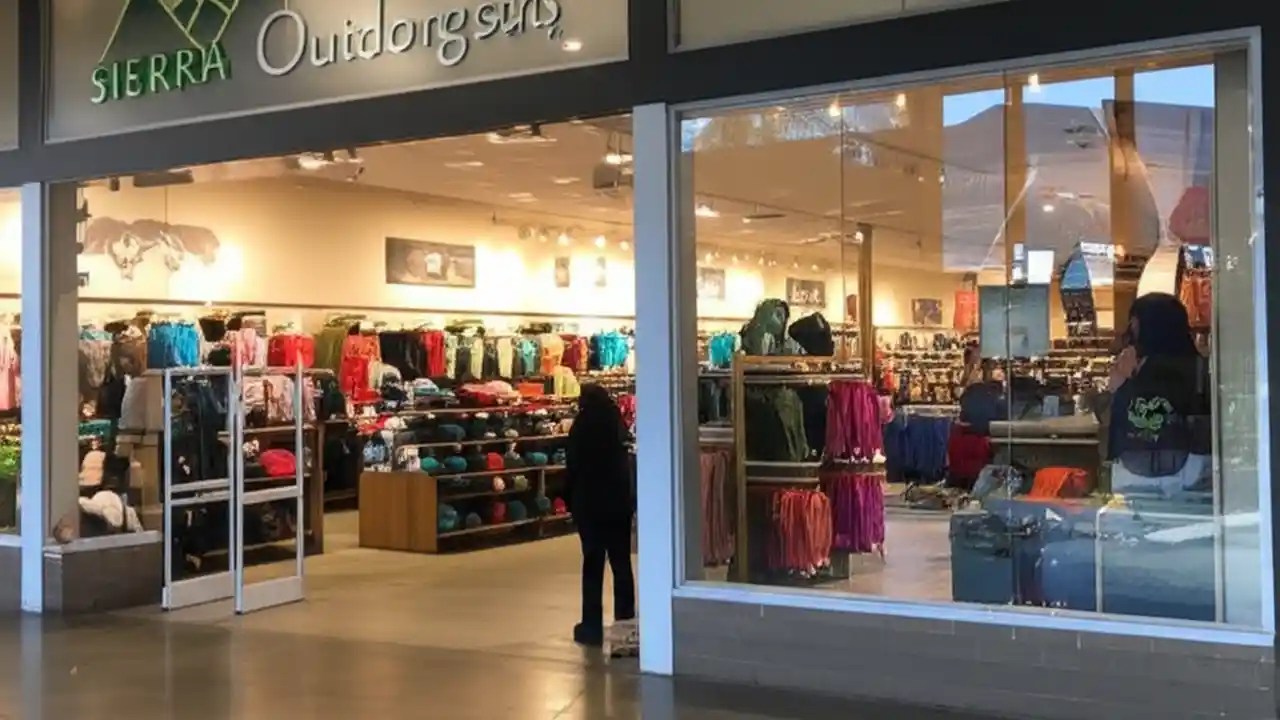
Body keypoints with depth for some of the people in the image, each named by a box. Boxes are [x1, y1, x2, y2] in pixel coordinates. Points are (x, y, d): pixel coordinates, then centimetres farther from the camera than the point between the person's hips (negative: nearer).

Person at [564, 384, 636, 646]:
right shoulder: (617, 424, 5)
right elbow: (626, 463, 6)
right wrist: (628, 496, 11)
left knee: (593, 563, -1)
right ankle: (625, 622, 10)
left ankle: (593, 625, -2)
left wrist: (570, 500, 2)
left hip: (589, 502, -3)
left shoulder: (582, 426, -6)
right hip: (619, 501, 4)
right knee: (622, 563, 8)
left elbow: (572, 467, -7)